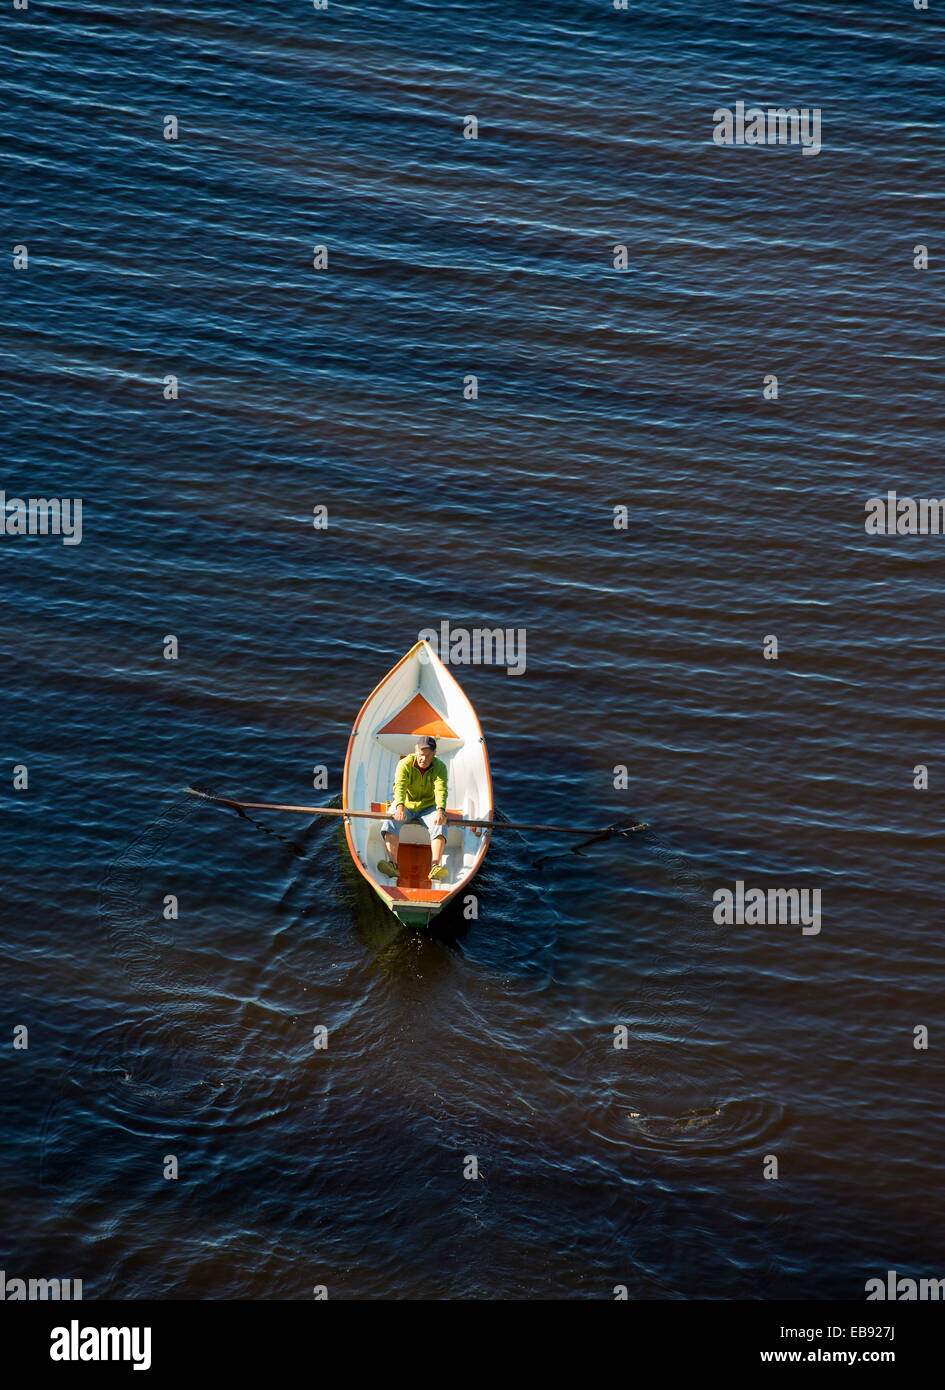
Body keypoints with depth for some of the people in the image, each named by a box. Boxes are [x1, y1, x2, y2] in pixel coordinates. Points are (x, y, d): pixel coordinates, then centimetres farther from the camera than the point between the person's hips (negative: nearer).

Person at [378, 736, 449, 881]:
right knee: (391, 822, -28)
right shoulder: (405, 764, -14)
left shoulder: (440, 767, -12)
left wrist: (440, 811, -47)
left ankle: (435, 865, -43)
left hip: (429, 808, 0)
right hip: (406, 806, 0)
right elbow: (399, 786, -29)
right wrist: (400, 807, -49)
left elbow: (441, 790, -27)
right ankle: (393, 864, -42)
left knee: (440, 825, -28)